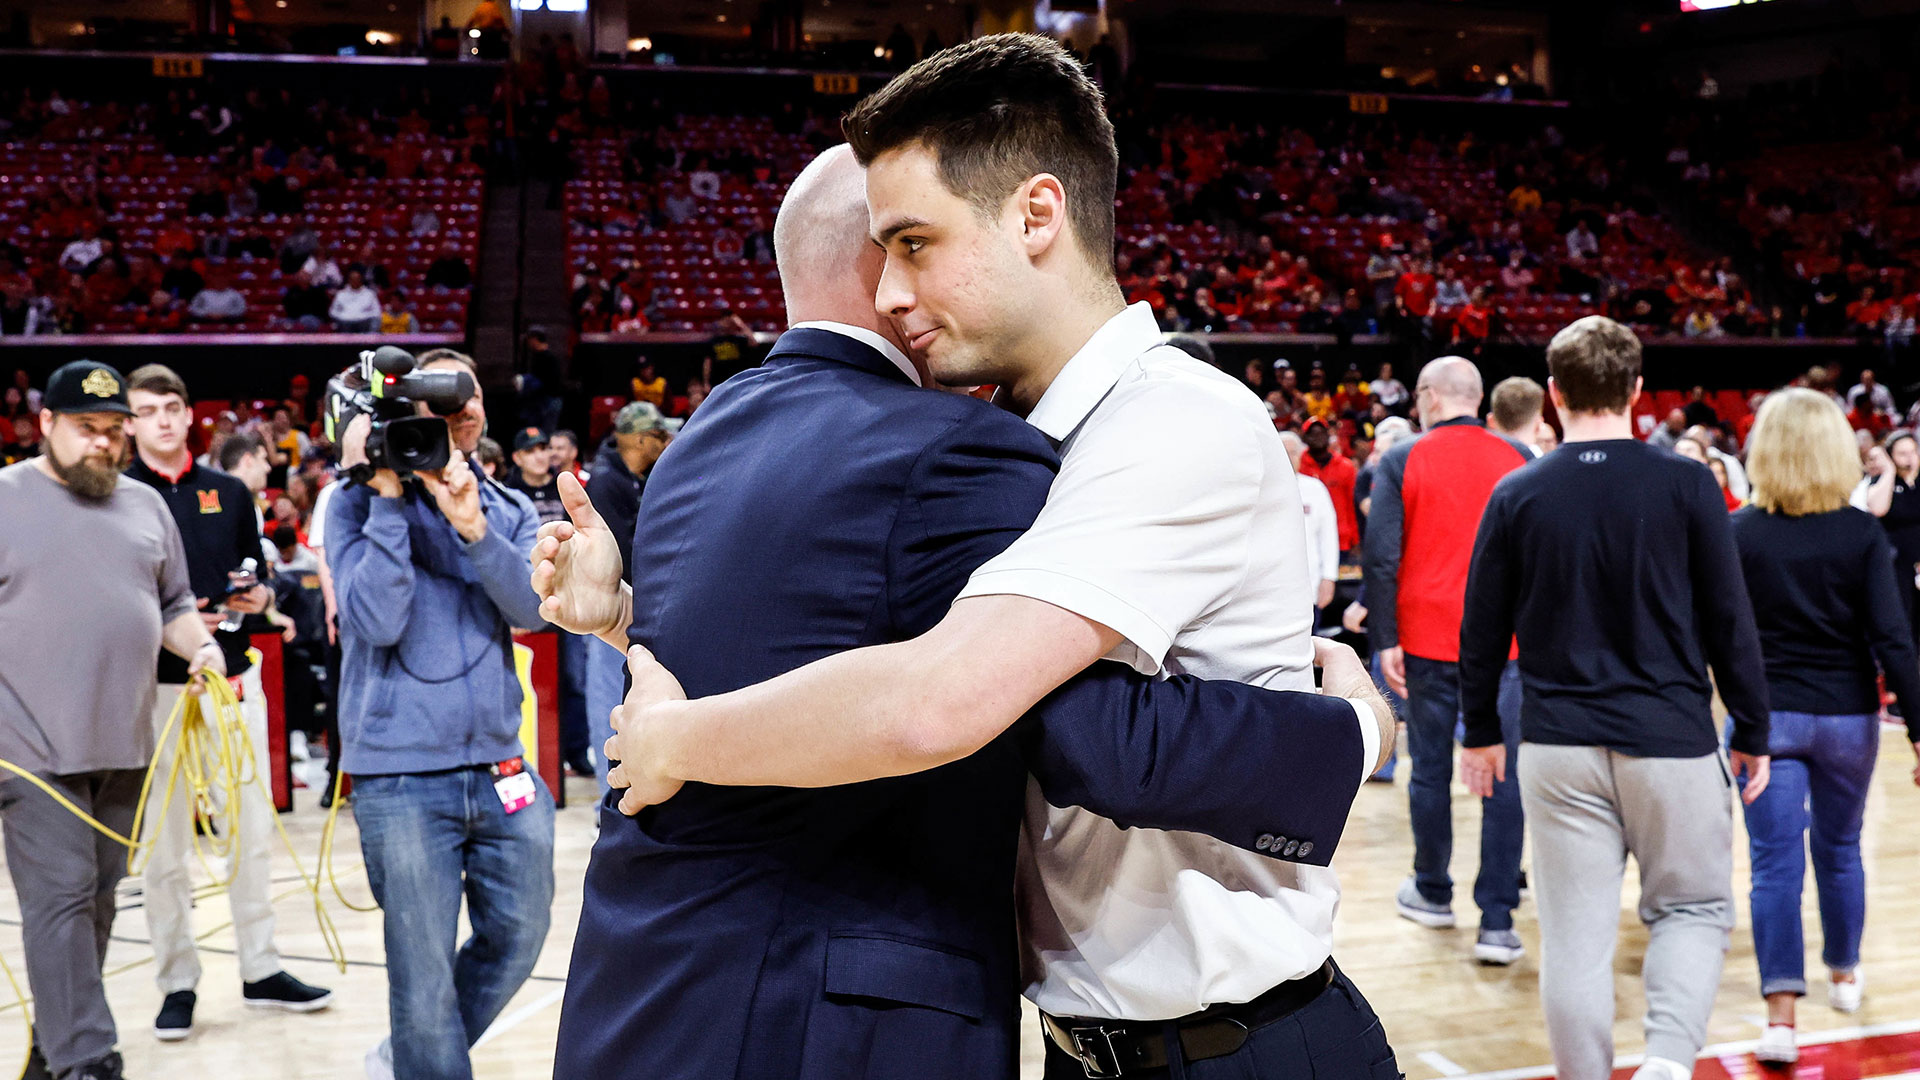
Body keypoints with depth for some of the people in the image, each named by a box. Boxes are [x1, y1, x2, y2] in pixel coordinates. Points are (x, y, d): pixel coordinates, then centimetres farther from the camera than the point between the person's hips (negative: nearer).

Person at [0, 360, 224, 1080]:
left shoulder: (146, 504, 14)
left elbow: (174, 603, 22)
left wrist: (200, 647, 1)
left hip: (125, 743, 5)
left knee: (100, 896, 10)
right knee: (60, 895, -9)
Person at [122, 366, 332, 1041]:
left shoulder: (229, 493, 11)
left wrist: (260, 596, -5)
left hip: (235, 677, 3)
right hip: (158, 683, -3)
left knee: (254, 828, 8)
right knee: (165, 839, 3)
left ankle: (261, 969, 19)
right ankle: (177, 983, 14)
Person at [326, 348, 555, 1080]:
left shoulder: (508, 509, 9)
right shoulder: (358, 505, -1)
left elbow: (532, 608, -7)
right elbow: (374, 620, -15)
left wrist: (472, 525, -19)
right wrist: (389, 497, -14)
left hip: (500, 766, 5)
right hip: (402, 776, -4)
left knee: (519, 936, 13)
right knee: (425, 971, -1)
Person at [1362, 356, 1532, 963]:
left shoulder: (1403, 460, -3)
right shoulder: (1519, 461, 3)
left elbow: (1381, 556, -7)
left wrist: (1384, 639, -4)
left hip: (1428, 640, -1)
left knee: (1430, 771, 13)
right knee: (1503, 777, 2)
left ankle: (1432, 894, 28)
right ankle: (1497, 923, -1)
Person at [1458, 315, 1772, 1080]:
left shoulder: (1517, 495, -1)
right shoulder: (1686, 486, -5)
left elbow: (1483, 630, 4)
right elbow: (1730, 623, -2)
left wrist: (1480, 730, 17)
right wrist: (1751, 733, 9)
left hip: (1560, 745, 1)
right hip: (1672, 740, -1)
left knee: (1575, 934, 8)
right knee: (1693, 908, 14)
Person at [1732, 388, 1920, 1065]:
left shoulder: (1737, 532, -7)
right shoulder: (1861, 534, -7)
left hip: (1766, 715, -1)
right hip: (1846, 716, 2)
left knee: (1775, 863, -1)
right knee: (1839, 849, 22)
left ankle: (1781, 1016, -11)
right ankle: (1843, 974, 41)